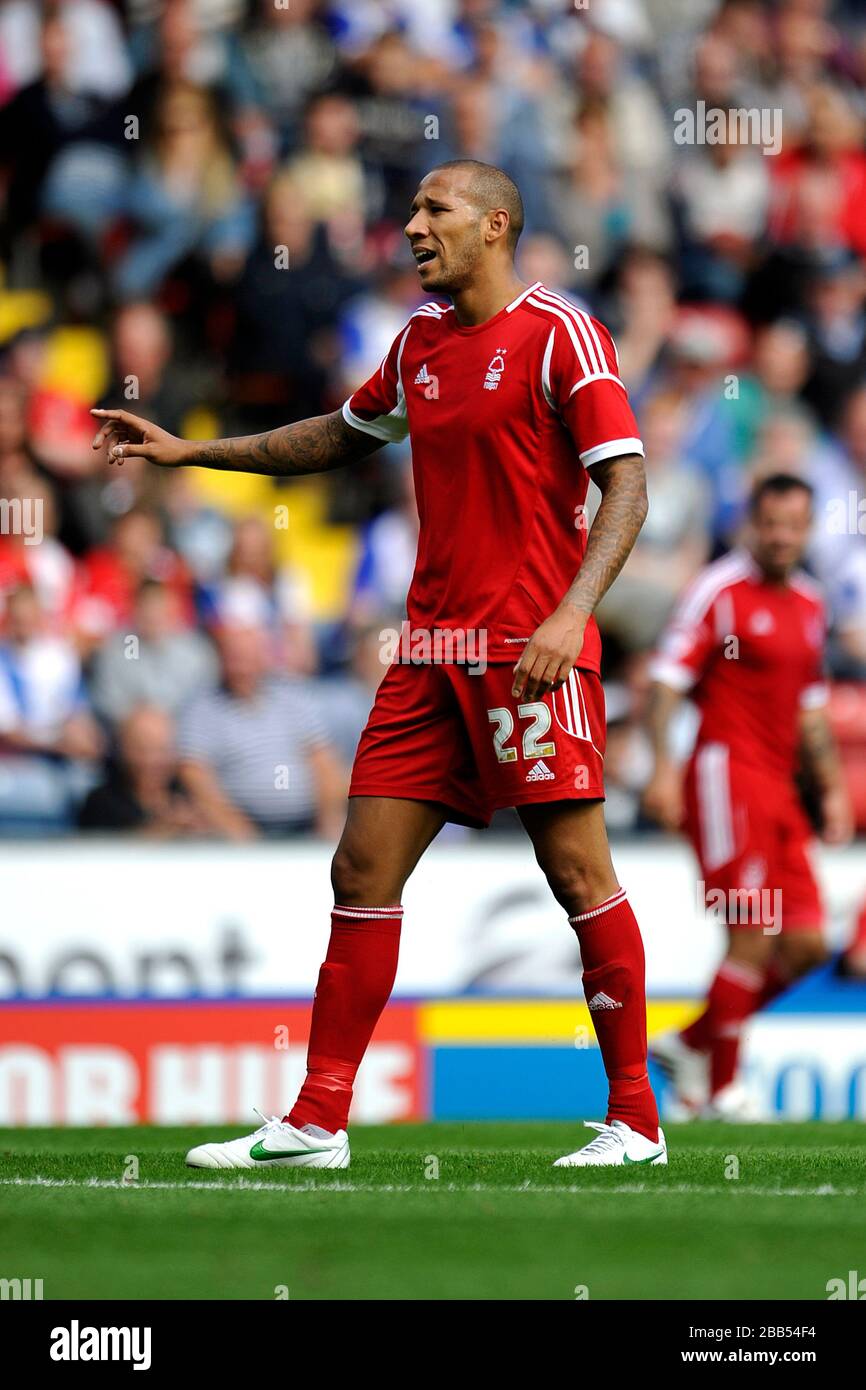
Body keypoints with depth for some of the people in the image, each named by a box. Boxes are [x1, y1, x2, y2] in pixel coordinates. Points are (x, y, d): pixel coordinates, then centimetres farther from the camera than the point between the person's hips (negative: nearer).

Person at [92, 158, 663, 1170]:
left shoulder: (560, 335, -7)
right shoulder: (419, 341, 15)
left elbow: (626, 485, -12)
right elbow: (344, 436, 32)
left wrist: (571, 614, -24)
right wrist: (191, 452, 29)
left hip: (533, 651, -7)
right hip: (432, 650, 7)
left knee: (579, 874, -7)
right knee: (363, 869, 2)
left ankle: (635, 1119, 3)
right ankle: (317, 1123, 6)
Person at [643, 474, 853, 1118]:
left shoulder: (810, 604, 16)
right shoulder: (721, 589, -6)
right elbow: (668, 677, -10)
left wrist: (832, 787, 20)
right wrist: (663, 767, -20)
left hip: (779, 787, 8)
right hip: (727, 777, -8)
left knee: (805, 944, 3)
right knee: (755, 939, -13)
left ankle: (688, 1044, 16)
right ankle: (721, 1089, -5)